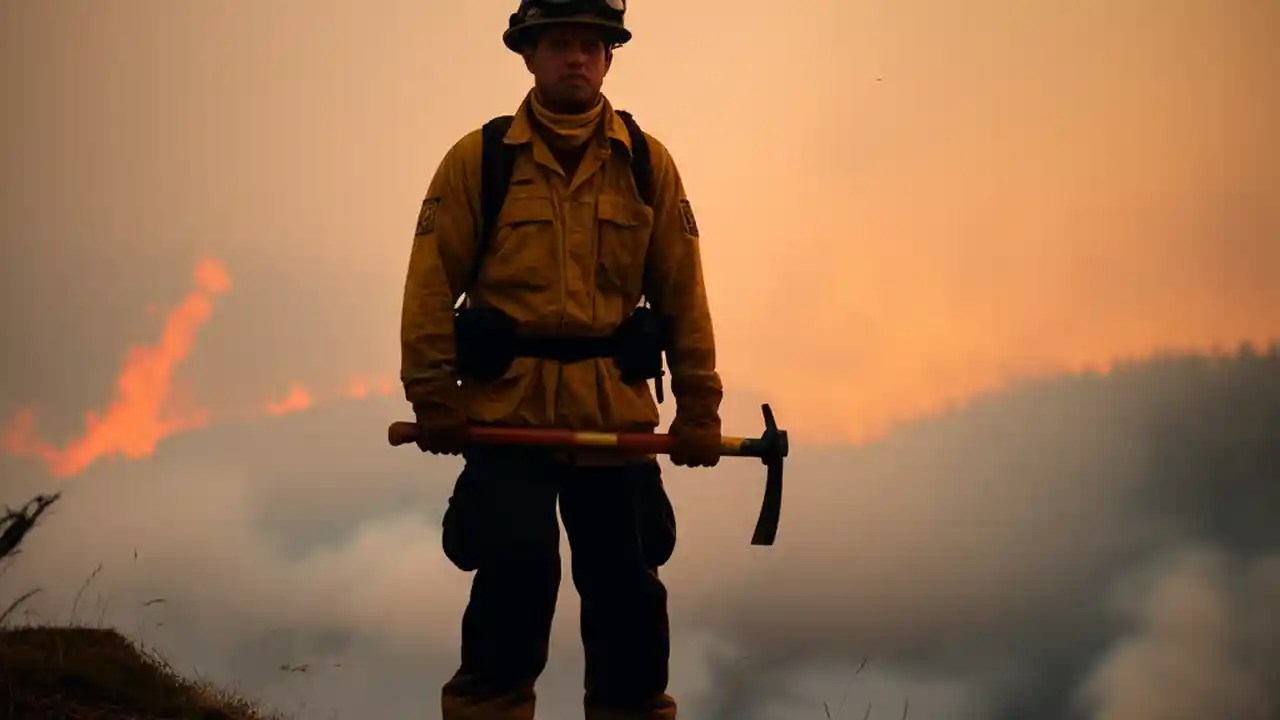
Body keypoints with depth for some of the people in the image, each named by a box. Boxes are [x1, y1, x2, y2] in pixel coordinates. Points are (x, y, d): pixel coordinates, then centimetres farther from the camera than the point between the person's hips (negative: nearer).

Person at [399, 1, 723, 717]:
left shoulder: (648, 163, 7)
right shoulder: (478, 158, 2)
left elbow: (682, 292, 7)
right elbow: (433, 282, -1)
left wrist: (698, 407, 3)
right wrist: (435, 394, -10)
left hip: (616, 413, 2)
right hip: (505, 409, -2)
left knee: (628, 590, 6)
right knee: (517, 570, -12)